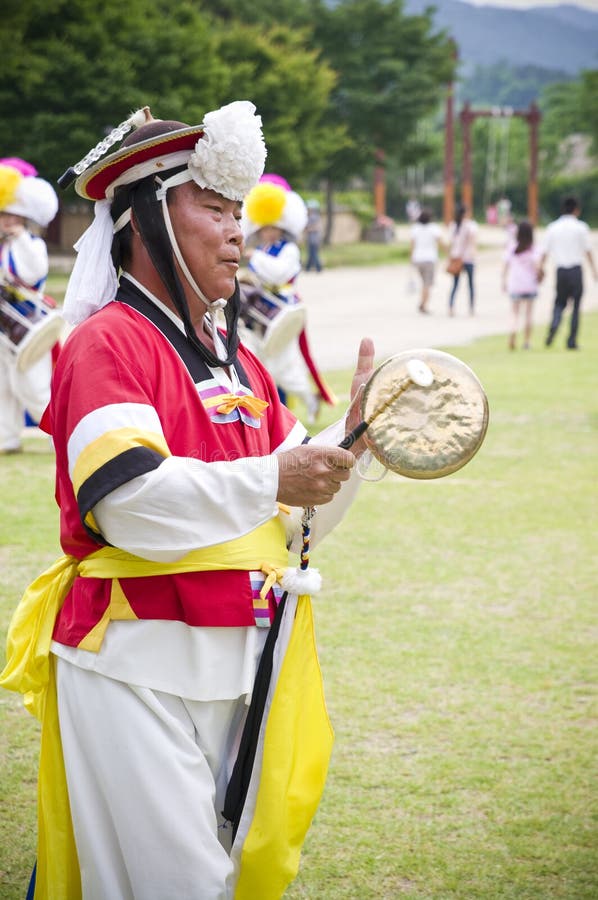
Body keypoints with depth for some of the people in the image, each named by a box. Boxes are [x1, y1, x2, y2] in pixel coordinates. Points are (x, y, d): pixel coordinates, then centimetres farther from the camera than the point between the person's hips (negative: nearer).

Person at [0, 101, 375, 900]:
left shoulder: (234, 358, 14)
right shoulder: (108, 344, -11)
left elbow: (297, 516, 16)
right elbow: (130, 503, -25)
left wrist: (353, 429, 1)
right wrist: (270, 481, -28)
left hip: (234, 664, 8)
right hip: (138, 673, -8)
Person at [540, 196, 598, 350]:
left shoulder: (552, 227, 4)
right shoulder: (580, 227, -3)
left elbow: (545, 251, 3)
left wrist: (541, 269, 9)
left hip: (560, 270, 3)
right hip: (576, 270, -2)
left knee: (559, 302, 17)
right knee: (576, 306, 6)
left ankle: (554, 325, -13)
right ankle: (571, 341, 4)